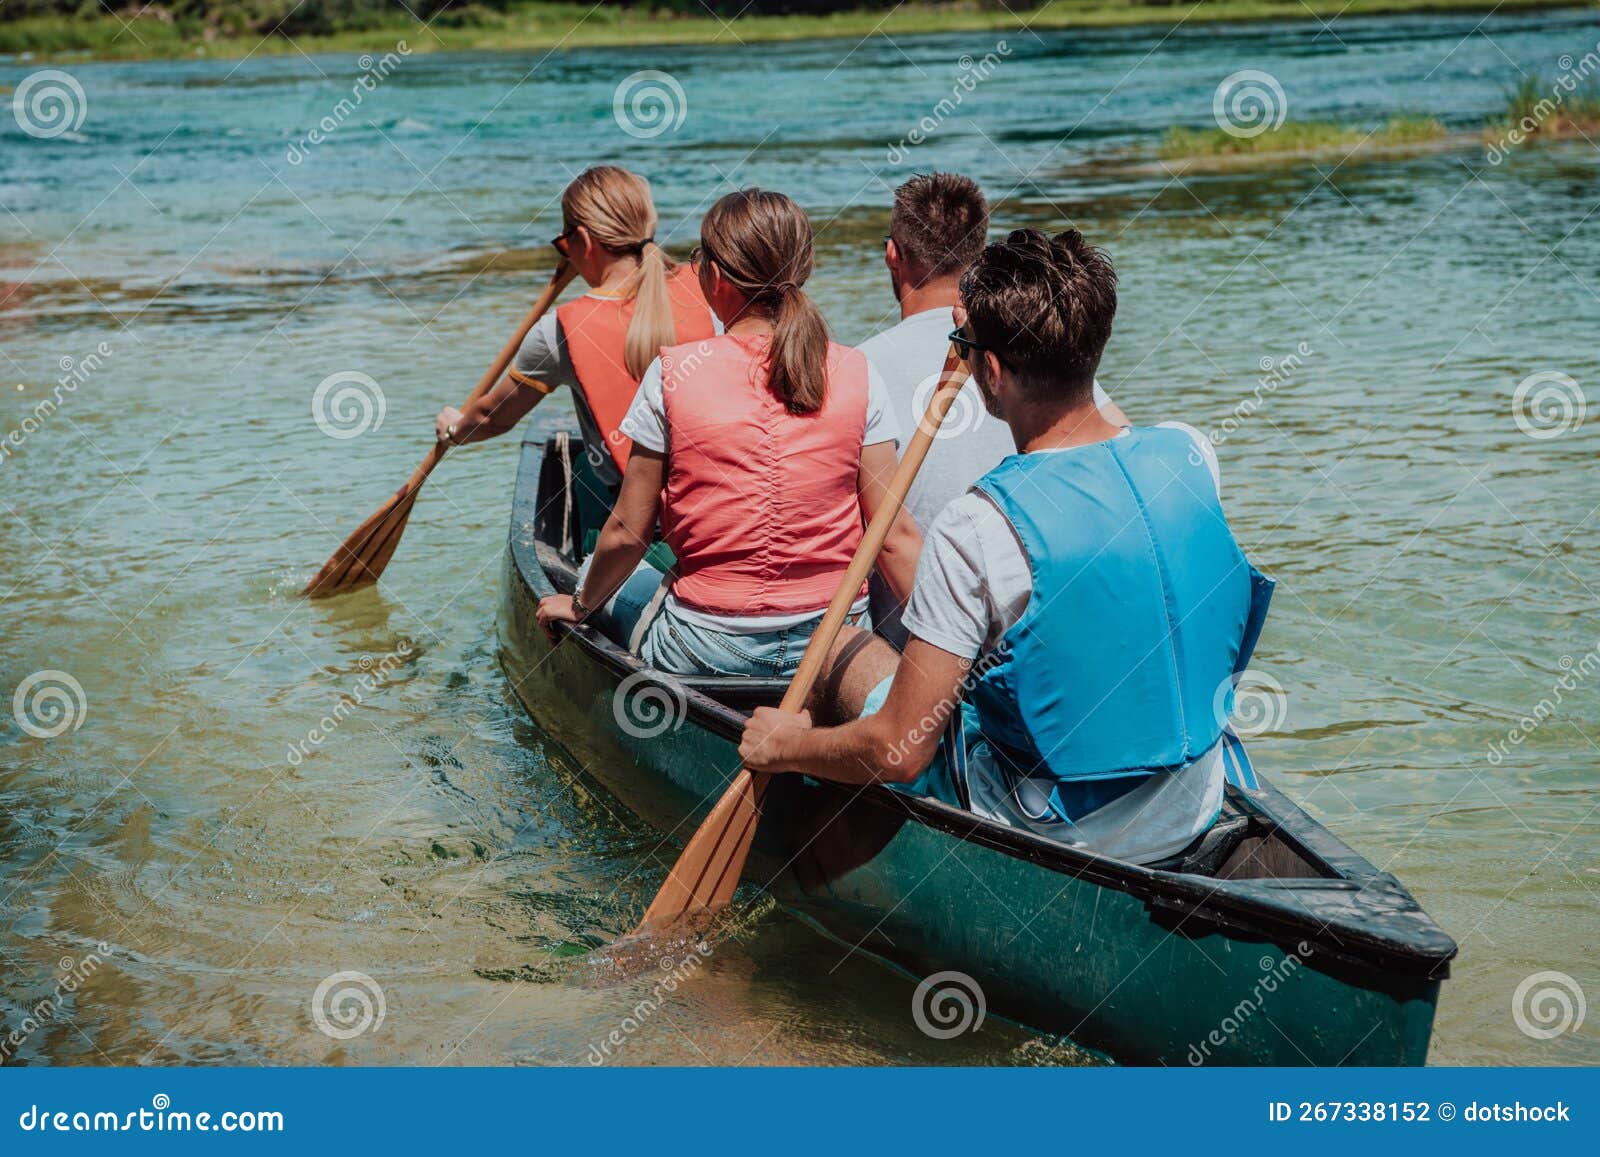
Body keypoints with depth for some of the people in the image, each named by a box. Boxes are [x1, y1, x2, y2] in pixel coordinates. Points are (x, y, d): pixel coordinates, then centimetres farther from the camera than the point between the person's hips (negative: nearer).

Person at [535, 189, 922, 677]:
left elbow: (629, 532, -1)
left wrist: (580, 605, 16)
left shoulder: (672, 375, -8)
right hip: (835, 645, 3)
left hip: (706, 649, -2)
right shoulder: (857, 376, -4)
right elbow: (896, 536, -6)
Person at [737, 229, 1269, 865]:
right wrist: (994, 328, 21)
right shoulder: (1187, 454, -10)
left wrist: (785, 746, -3)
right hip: (1193, 815, 6)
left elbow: (899, 752, -23)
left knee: (841, 647, 17)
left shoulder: (976, 527, -27)